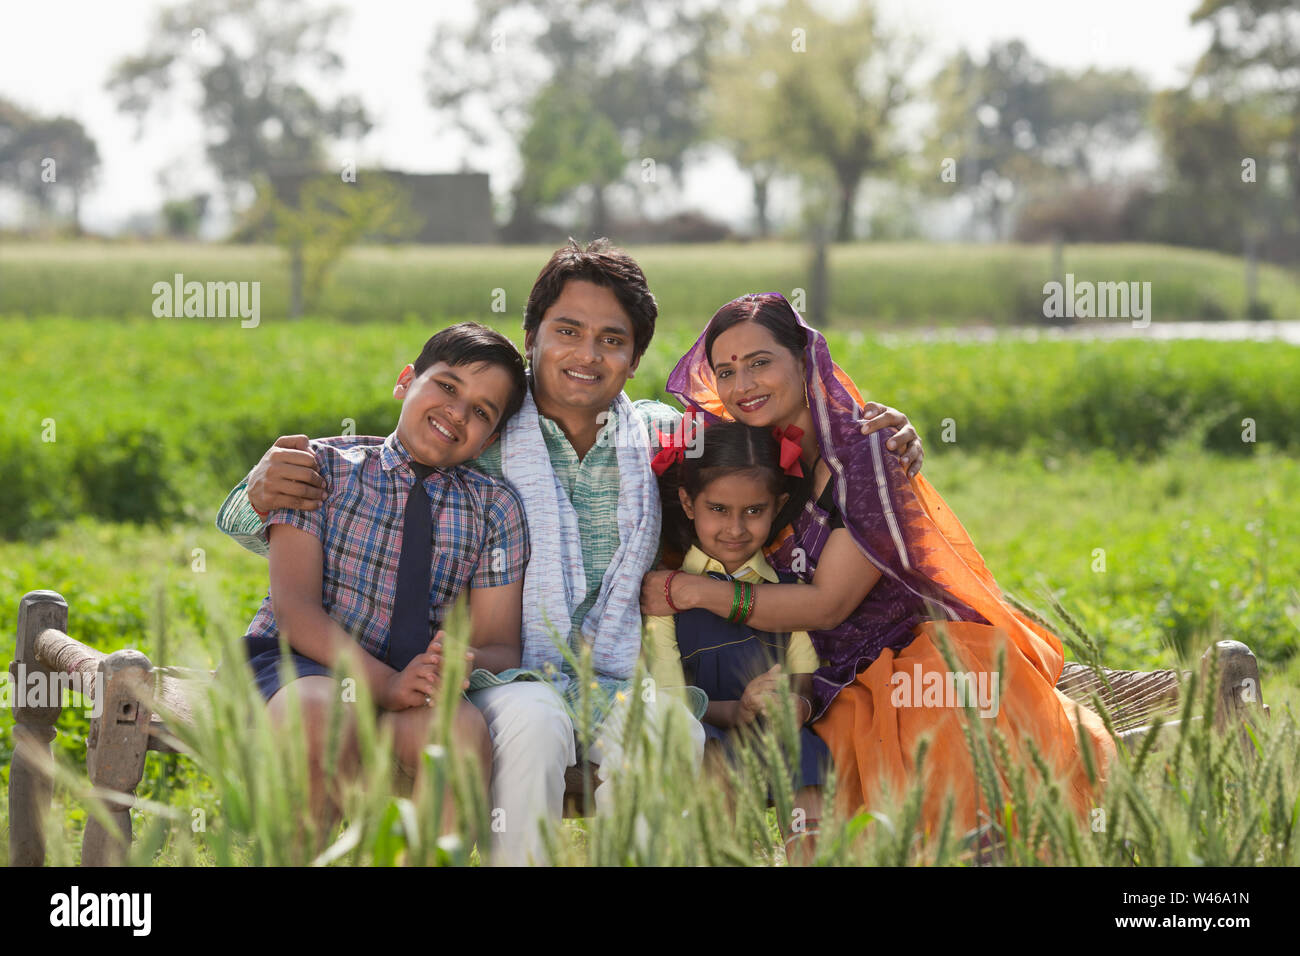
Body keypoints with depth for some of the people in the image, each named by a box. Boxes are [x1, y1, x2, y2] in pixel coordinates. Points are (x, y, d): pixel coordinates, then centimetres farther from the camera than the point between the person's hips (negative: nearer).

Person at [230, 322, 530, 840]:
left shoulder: (495, 509, 12)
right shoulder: (325, 466, 3)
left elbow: (501, 647, 4)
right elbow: (296, 609, -9)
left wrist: (465, 663, -22)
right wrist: (387, 683, -25)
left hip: (412, 685, 2)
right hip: (295, 665, -2)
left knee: (461, 729, -33)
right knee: (323, 719, -38)